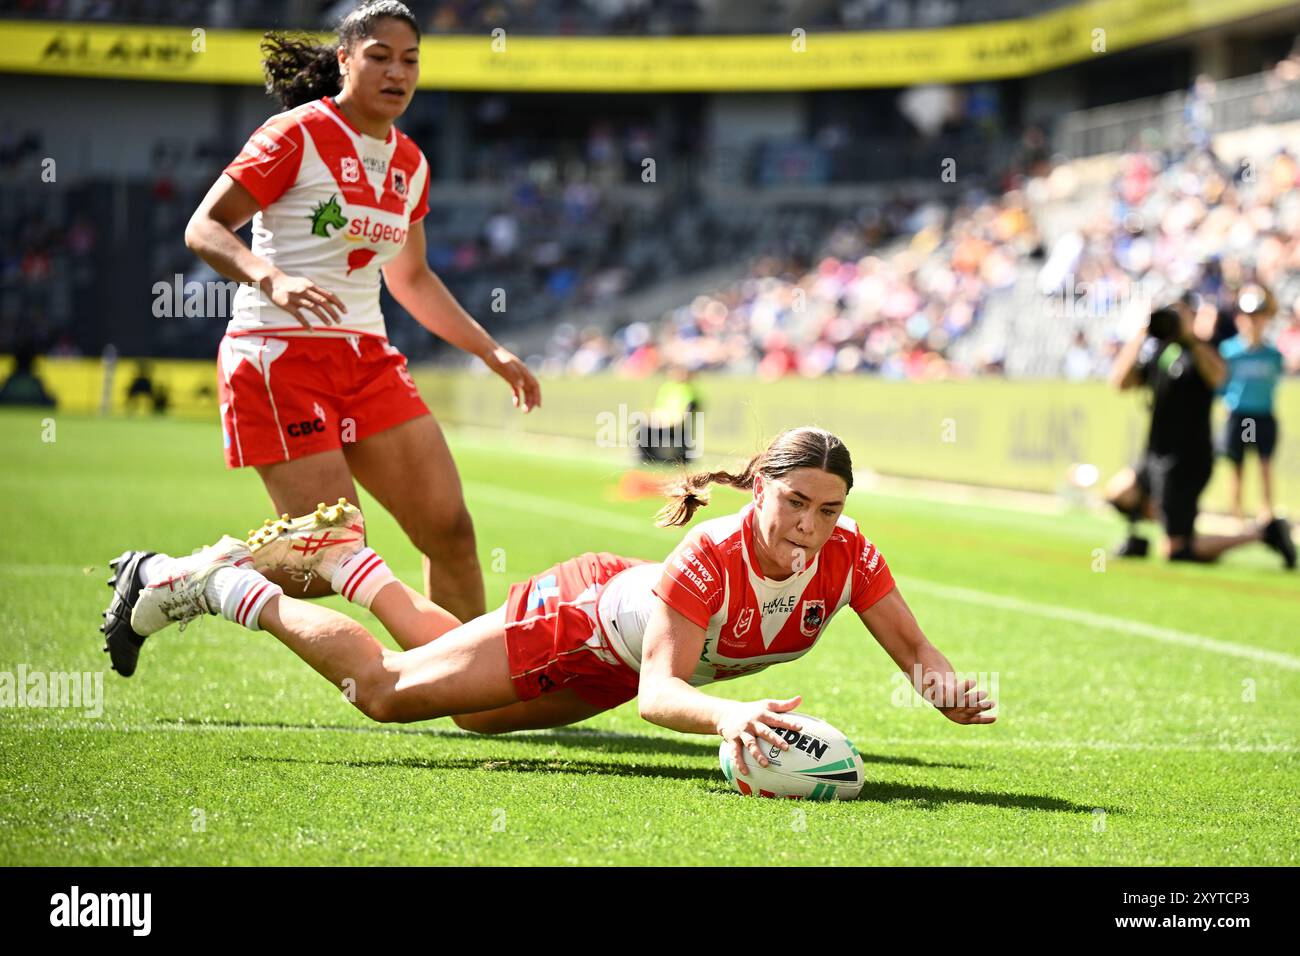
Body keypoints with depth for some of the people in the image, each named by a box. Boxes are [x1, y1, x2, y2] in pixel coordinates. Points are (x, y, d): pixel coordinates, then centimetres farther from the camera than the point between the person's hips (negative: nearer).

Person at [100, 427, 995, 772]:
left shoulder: (847, 555, -27)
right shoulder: (711, 556, -43)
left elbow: (915, 652, -17)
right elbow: (658, 692, -46)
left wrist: (944, 683, -41)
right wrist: (727, 714, -68)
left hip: (610, 663, 6)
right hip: (573, 615, -6)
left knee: (464, 688, 29)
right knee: (385, 687, 5)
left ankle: (338, 555, 50)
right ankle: (210, 580, 23)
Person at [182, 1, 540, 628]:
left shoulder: (409, 163, 14)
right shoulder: (297, 135, -7)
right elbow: (203, 229, -10)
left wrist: (491, 352, 22)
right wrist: (271, 278, -28)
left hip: (365, 358, 7)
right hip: (279, 358, -7)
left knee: (450, 528, -2)